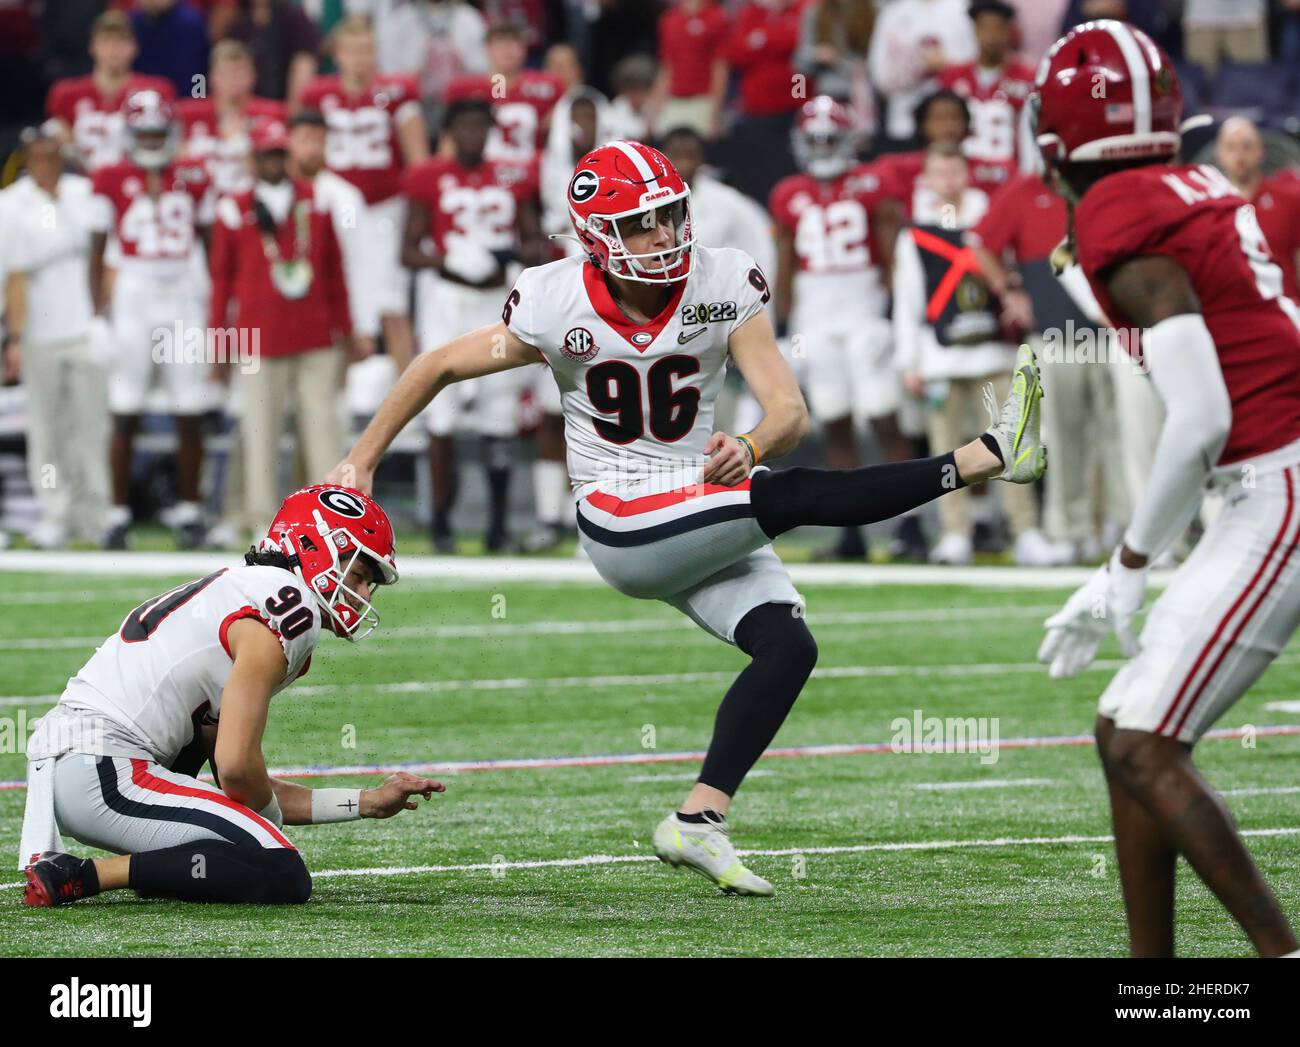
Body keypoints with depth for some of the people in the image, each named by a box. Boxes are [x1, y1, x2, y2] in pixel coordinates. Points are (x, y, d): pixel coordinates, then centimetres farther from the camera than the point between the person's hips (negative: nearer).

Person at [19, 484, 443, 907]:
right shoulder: (290, 606, -7)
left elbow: (244, 794, 22)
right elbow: (236, 766, -14)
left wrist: (366, 803, 25)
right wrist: (273, 815, 8)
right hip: (102, 773, -10)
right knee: (285, 878, -12)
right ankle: (81, 876, -16)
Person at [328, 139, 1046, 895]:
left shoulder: (726, 288, -9)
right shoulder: (556, 307, -13)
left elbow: (790, 412, -15)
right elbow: (442, 367, 2)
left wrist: (751, 447, -39)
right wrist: (362, 461, 6)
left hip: (706, 527, 5)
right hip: (621, 523, -5)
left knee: (789, 647, -15)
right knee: (794, 497, -24)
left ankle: (700, 820, -12)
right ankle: (983, 458, -19)